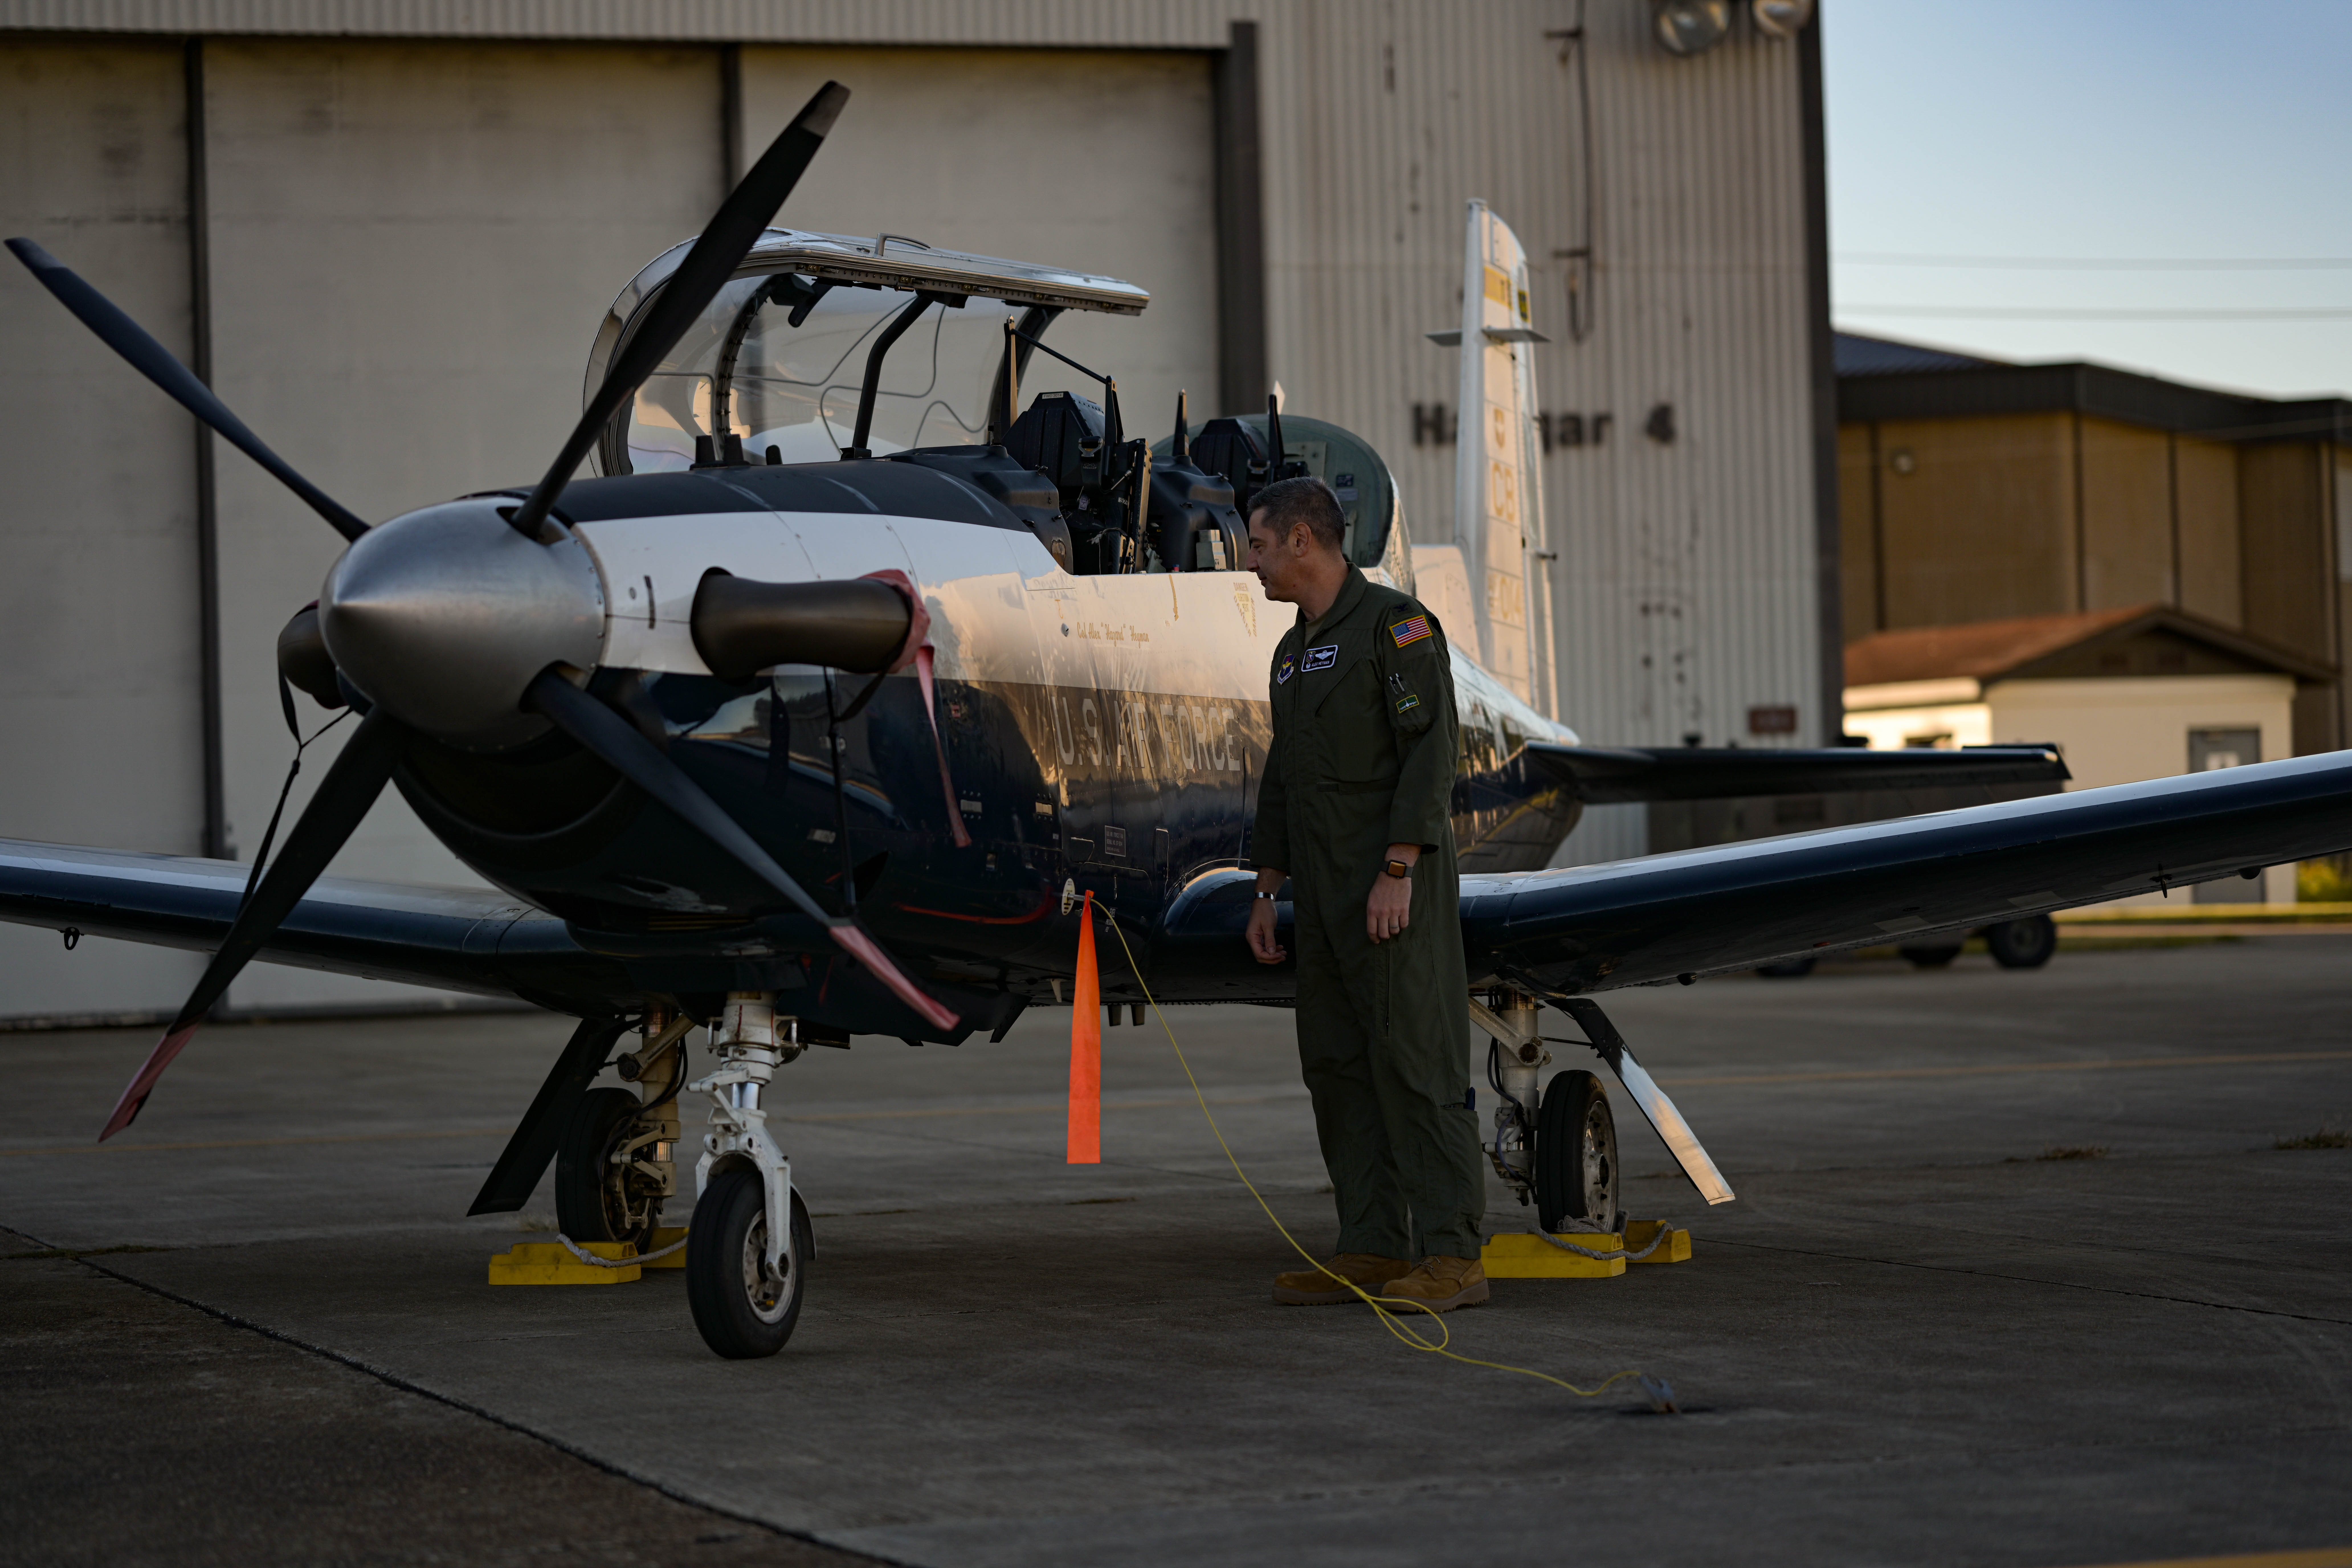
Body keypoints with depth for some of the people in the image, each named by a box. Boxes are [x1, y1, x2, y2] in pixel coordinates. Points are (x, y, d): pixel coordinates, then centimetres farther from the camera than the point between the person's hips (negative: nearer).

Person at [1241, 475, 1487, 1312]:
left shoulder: (1394, 622, -8)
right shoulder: (1295, 652, 20)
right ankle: (1373, 1249, 10)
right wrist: (1267, 892, 18)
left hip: (1397, 881, -9)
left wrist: (1398, 871, -22)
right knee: (1336, 1063, 6)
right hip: (1327, 891, 9)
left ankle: (1452, 1257, -13)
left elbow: (1431, 748, -16)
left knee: (1415, 1059, -12)